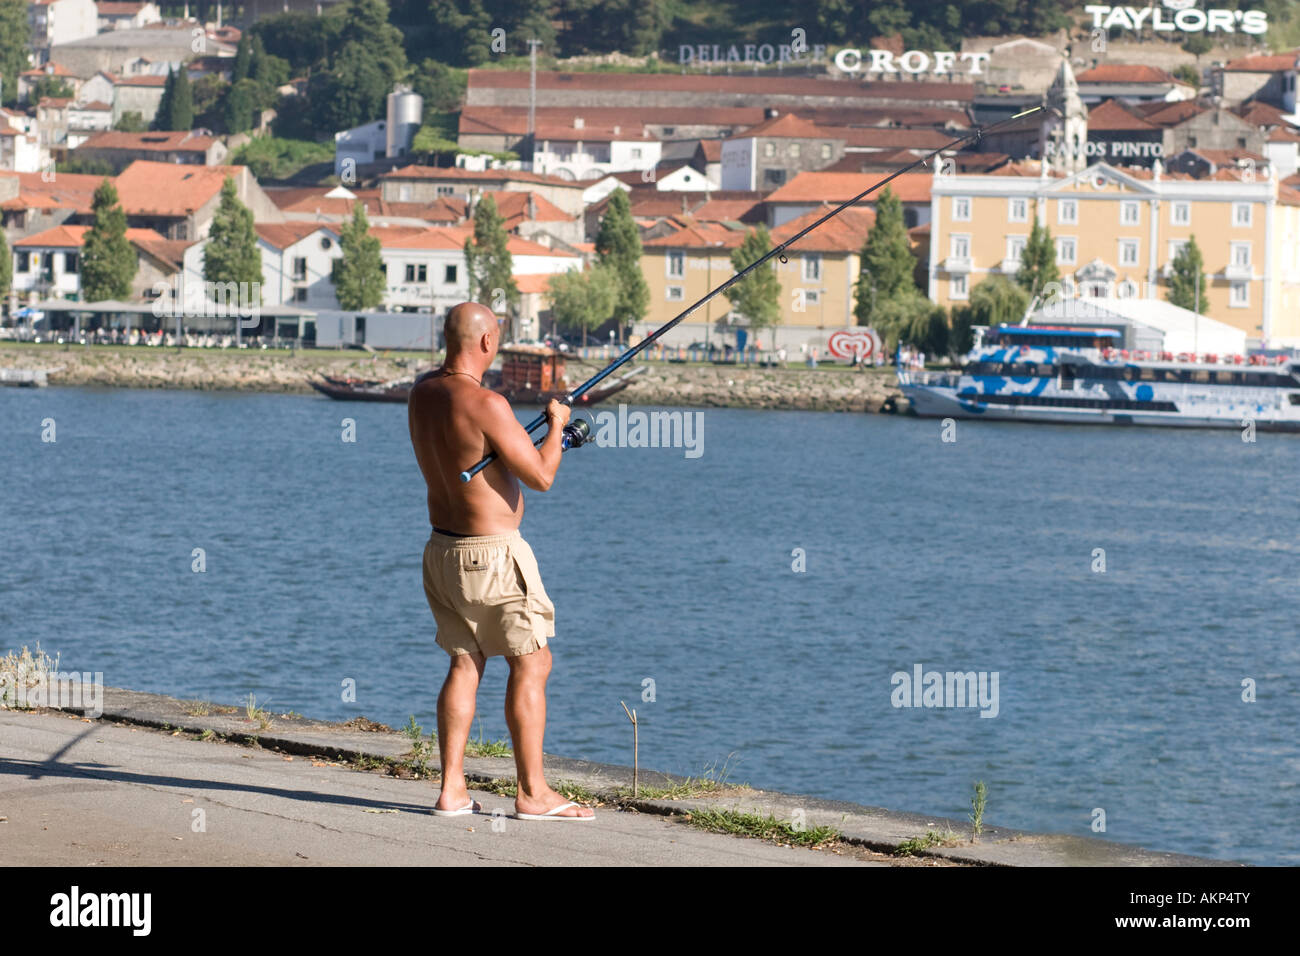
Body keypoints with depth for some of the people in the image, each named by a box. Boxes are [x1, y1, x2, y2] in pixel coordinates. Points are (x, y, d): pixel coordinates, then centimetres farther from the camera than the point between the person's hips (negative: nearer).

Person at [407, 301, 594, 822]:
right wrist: (556, 426, -1)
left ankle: (452, 789, 8)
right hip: (492, 554, -8)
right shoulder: (484, 404, -23)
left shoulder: (423, 390, 3)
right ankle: (533, 793, 1)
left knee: (464, 662, 13)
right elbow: (541, 477, -17)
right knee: (531, 663, 1)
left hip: (443, 547, 8)